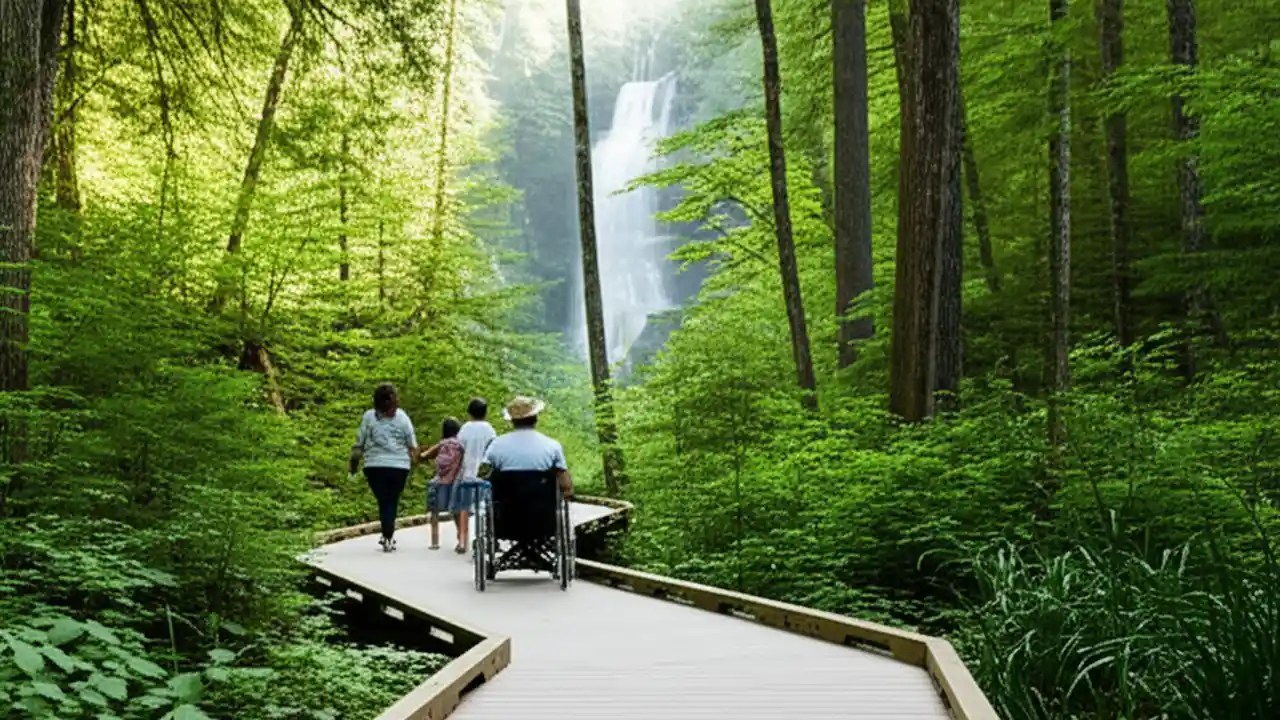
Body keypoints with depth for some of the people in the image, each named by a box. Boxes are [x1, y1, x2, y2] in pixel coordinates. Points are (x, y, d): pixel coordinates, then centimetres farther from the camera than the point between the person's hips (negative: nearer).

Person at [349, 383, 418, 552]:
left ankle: (387, 537, -2)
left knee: (383, 501, 7)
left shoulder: (369, 416, 0)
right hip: (399, 466, 1)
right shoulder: (402, 417, 2)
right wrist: (413, 461, 19)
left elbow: (359, 444, 1)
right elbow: (412, 444, 4)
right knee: (392, 501, 11)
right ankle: (388, 538, 10)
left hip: (375, 466, 0)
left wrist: (353, 468, 10)